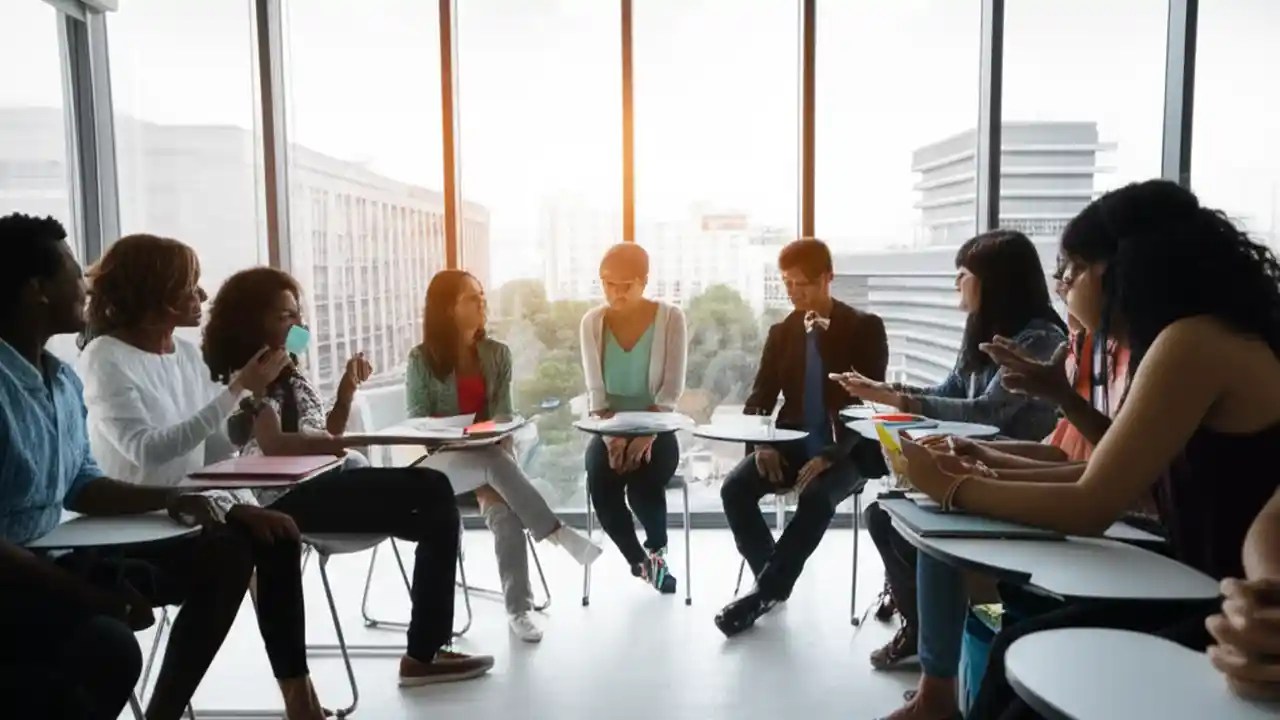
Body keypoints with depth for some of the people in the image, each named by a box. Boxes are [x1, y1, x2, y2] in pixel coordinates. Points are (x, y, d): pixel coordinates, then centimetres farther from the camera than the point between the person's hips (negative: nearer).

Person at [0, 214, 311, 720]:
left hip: (54, 556, 9)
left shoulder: (63, 379, 8)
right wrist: (94, 596, -25)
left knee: (225, 552, 4)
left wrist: (169, 499, -2)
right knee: (108, 647, -38)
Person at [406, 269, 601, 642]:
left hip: (488, 456, 2)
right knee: (493, 462, -36)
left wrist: (489, 469, -20)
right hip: (438, 463, -2)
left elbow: (503, 414, 0)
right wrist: (487, 463, -20)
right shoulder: (422, 359, -3)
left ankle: (519, 609, -23)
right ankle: (557, 532, -31)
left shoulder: (497, 354, 5)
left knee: (506, 514, -29)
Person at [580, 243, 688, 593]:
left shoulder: (670, 318, -6)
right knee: (601, 487, -27)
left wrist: (647, 435, -22)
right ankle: (641, 560, 2)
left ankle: (657, 550, 8)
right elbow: (595, 390, -3)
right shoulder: (592, 321, 0)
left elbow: (672, 388, -10)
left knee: (644, 488, -30)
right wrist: (611, 435, -18)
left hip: (656, 429, -2)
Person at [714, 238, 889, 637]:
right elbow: (759, 396, 9)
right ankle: (772, 580, -4)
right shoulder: (782, 331, 9)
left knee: (816, 500, -35)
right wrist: (763, 443, -11)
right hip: (792, 444, 4)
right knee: (734, 489, -21)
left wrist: (831, 455, -22)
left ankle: (766, 591, -18)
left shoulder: (864, 328, -4)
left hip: (844, 451, -4)